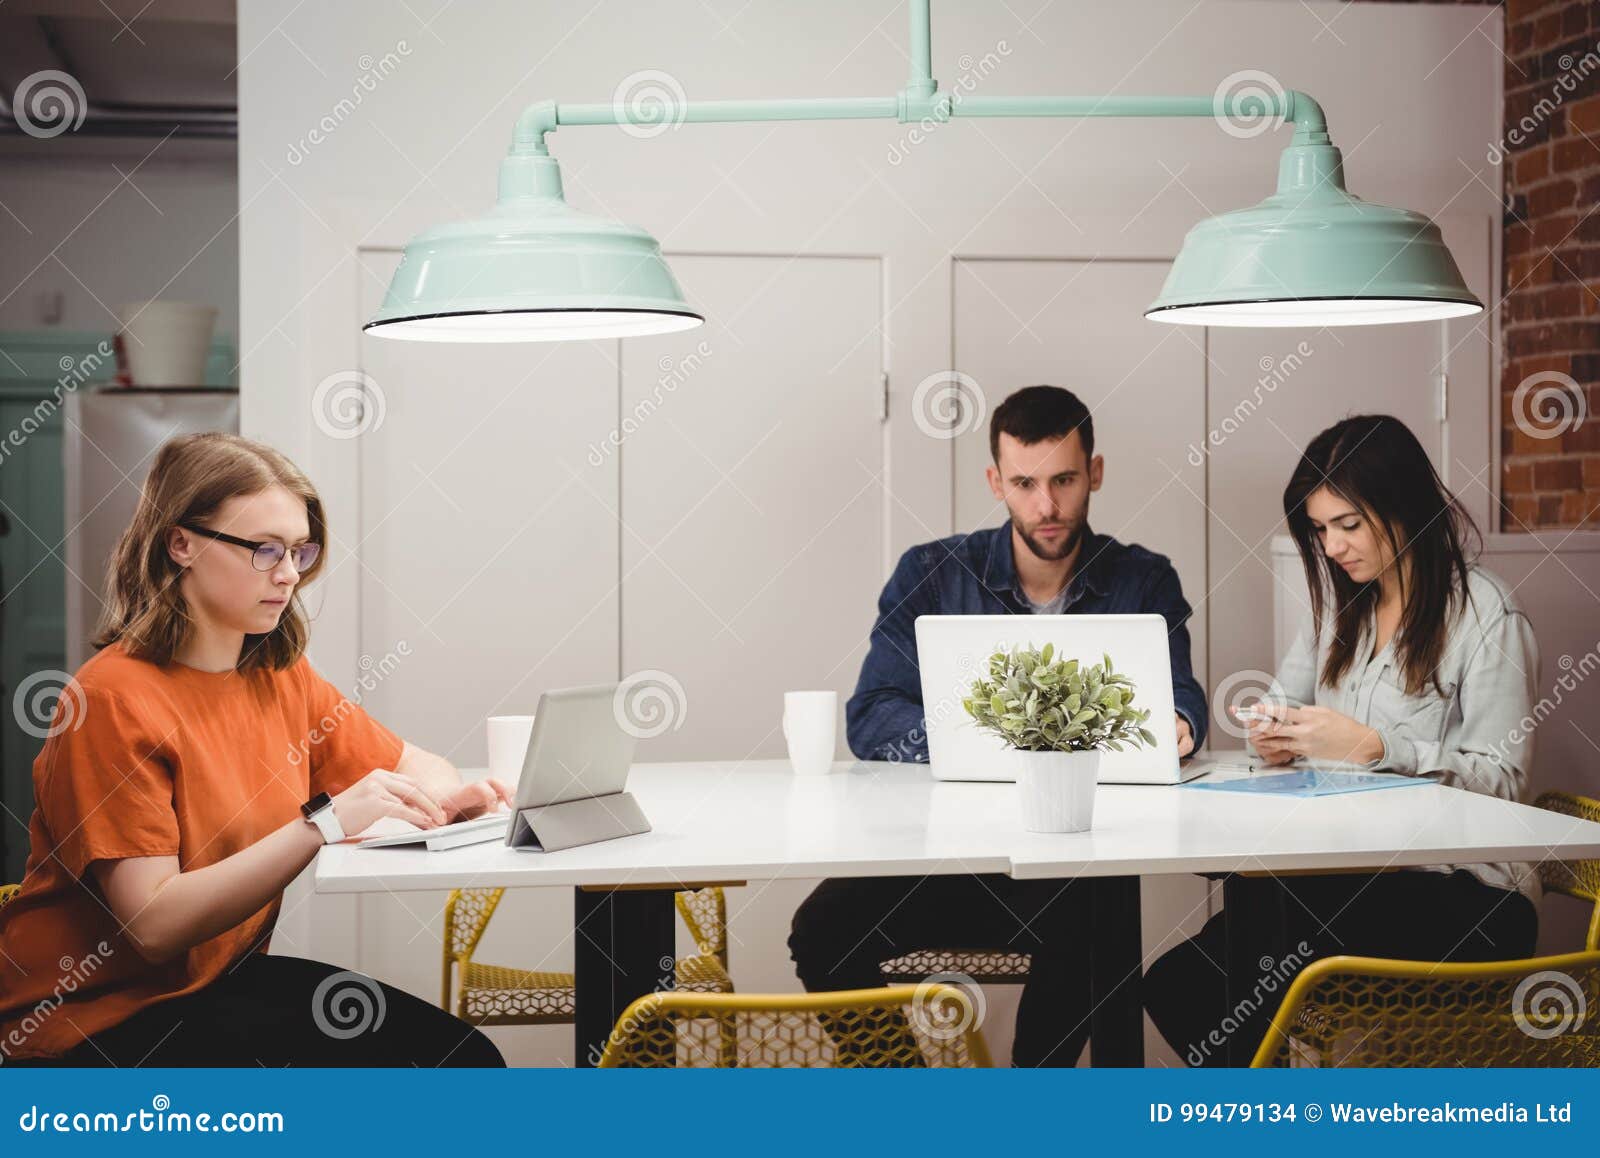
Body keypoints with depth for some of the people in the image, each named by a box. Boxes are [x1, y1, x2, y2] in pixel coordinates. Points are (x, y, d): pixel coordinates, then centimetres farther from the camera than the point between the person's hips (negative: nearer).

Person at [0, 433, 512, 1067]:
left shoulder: (280, 675, 4)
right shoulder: (112, 699, -18)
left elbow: (413, 763, 16)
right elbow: (155, 924, -23)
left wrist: (443, 797, -9)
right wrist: (324, 821, -30)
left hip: (224, 978, 7)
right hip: (96, 1019, -7)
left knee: (465, 1058, -12)